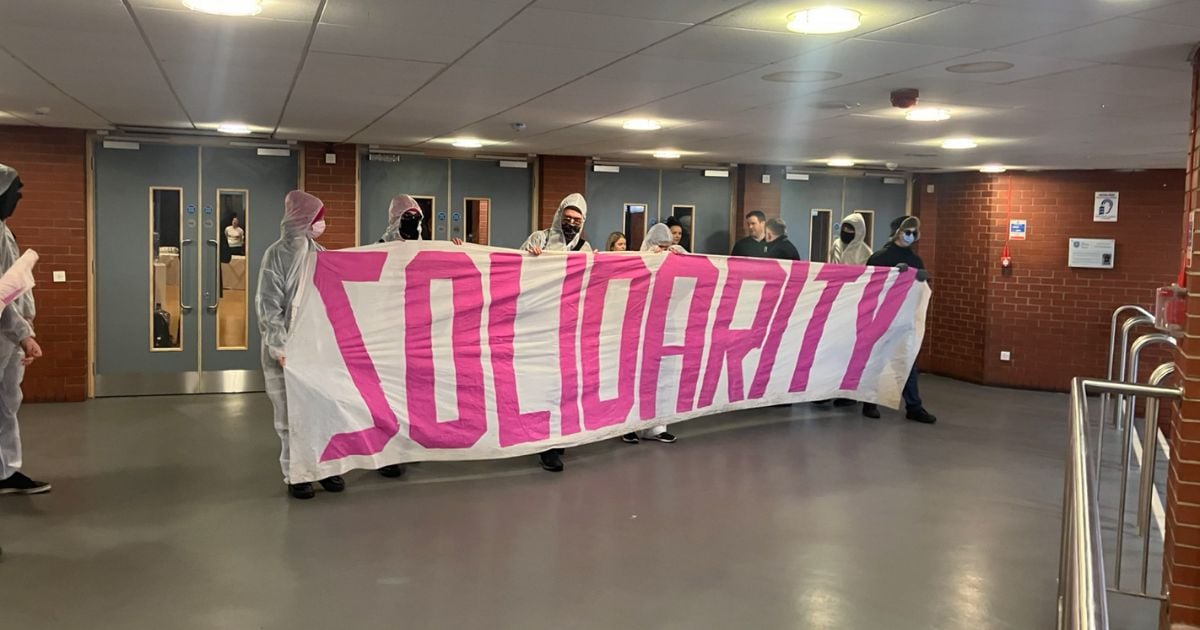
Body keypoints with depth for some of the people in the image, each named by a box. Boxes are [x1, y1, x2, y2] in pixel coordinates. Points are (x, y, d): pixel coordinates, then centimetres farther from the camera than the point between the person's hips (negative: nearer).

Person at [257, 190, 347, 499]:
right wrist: (279, 346, -18)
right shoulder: (277, 254, -7)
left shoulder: (320, 254, 9)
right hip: (288, 349, -5)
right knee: (292, 414, 2)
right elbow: (268, 305, -10)